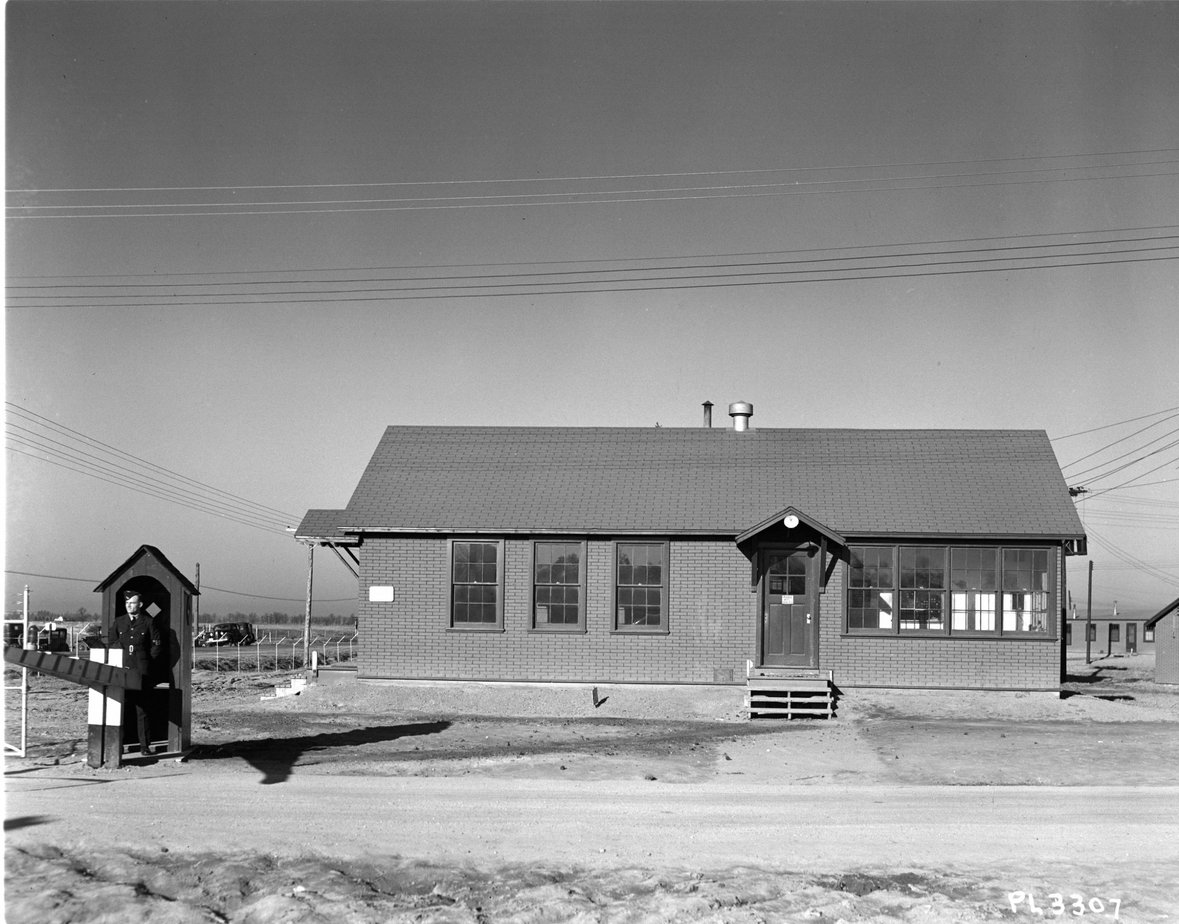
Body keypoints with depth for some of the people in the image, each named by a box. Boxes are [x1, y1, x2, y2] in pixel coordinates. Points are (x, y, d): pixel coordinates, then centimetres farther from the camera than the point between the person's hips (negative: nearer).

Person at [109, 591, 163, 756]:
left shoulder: (148, 622, 4)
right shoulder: (118, 622, 11)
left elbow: (158, 644, 7)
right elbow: (111, 642, 16)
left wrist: (146, 659, 4)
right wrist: (120, 659, 6)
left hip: (141, 669, -2)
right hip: (122, 668, 2)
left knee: (142, 708, -2)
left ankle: (145, 745, 1)